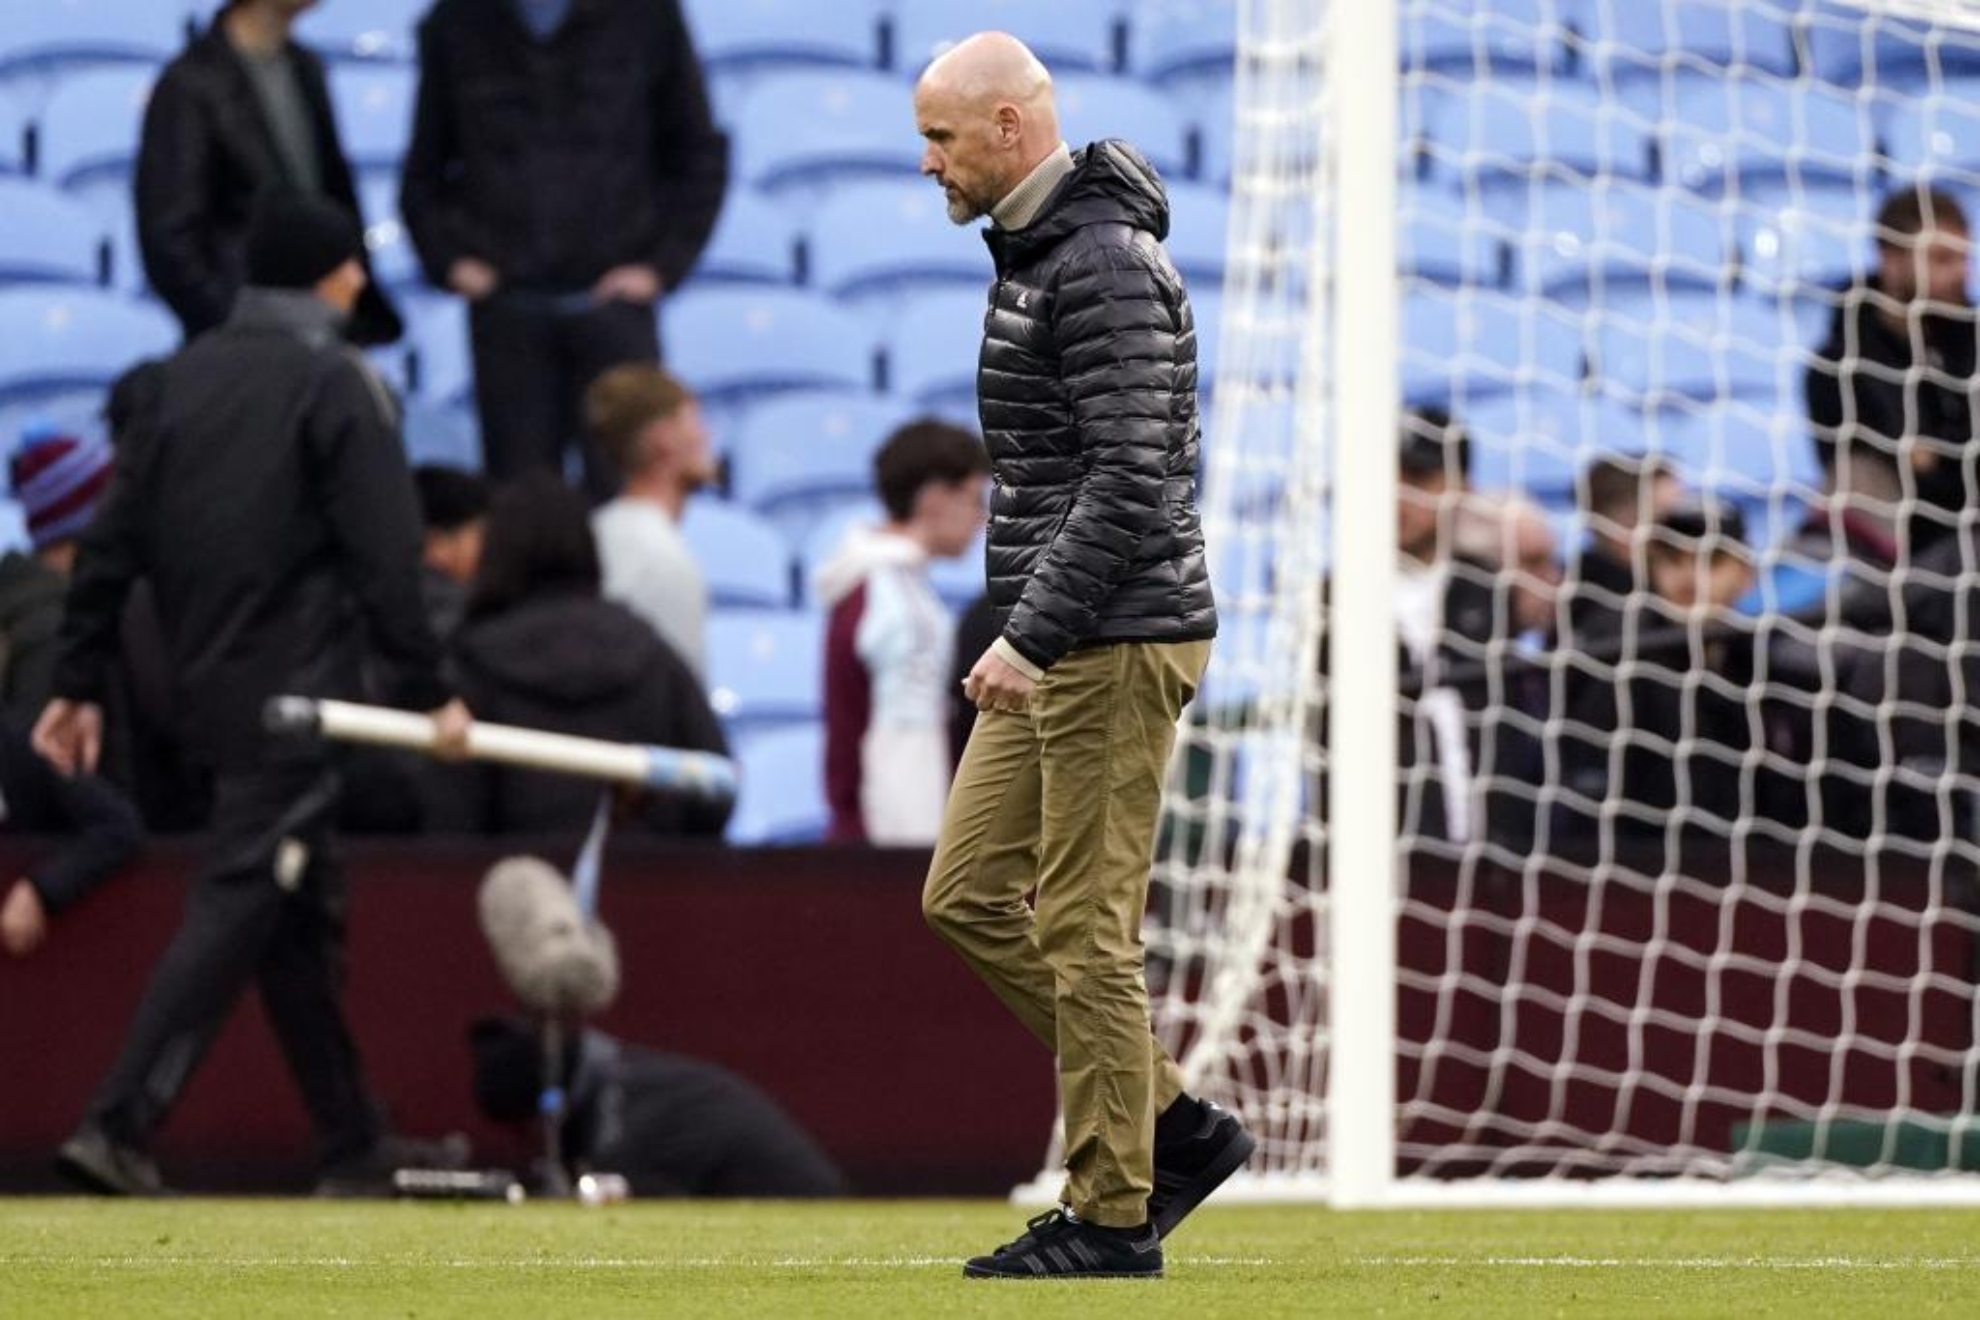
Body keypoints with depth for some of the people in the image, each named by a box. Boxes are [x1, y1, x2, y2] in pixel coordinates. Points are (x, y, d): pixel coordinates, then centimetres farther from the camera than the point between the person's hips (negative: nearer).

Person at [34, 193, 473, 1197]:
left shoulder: (184, 377, 11)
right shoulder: (336, 384, -8)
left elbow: (111, 542, 9)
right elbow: (383, 557, -13)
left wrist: (79, 684, 11)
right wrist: (429, 690, -9)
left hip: (207, 690, 7)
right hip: (295, 697, -7)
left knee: (304, 915, 15)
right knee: (239, 907, -9)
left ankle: (353, 1144, 20)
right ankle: (118, 1128, -20)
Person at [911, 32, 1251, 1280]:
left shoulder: (1107, 265, -17)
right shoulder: (1033, 252, 15)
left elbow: (1130, 483, -23)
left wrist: (1031, 636, -24)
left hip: (1116, 645, -10)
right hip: (1059, 646, 10)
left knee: (1084, 931, -6)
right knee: (968, 895, 10)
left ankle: (1113, 1216, 0)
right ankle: (1174, 1125, 14)